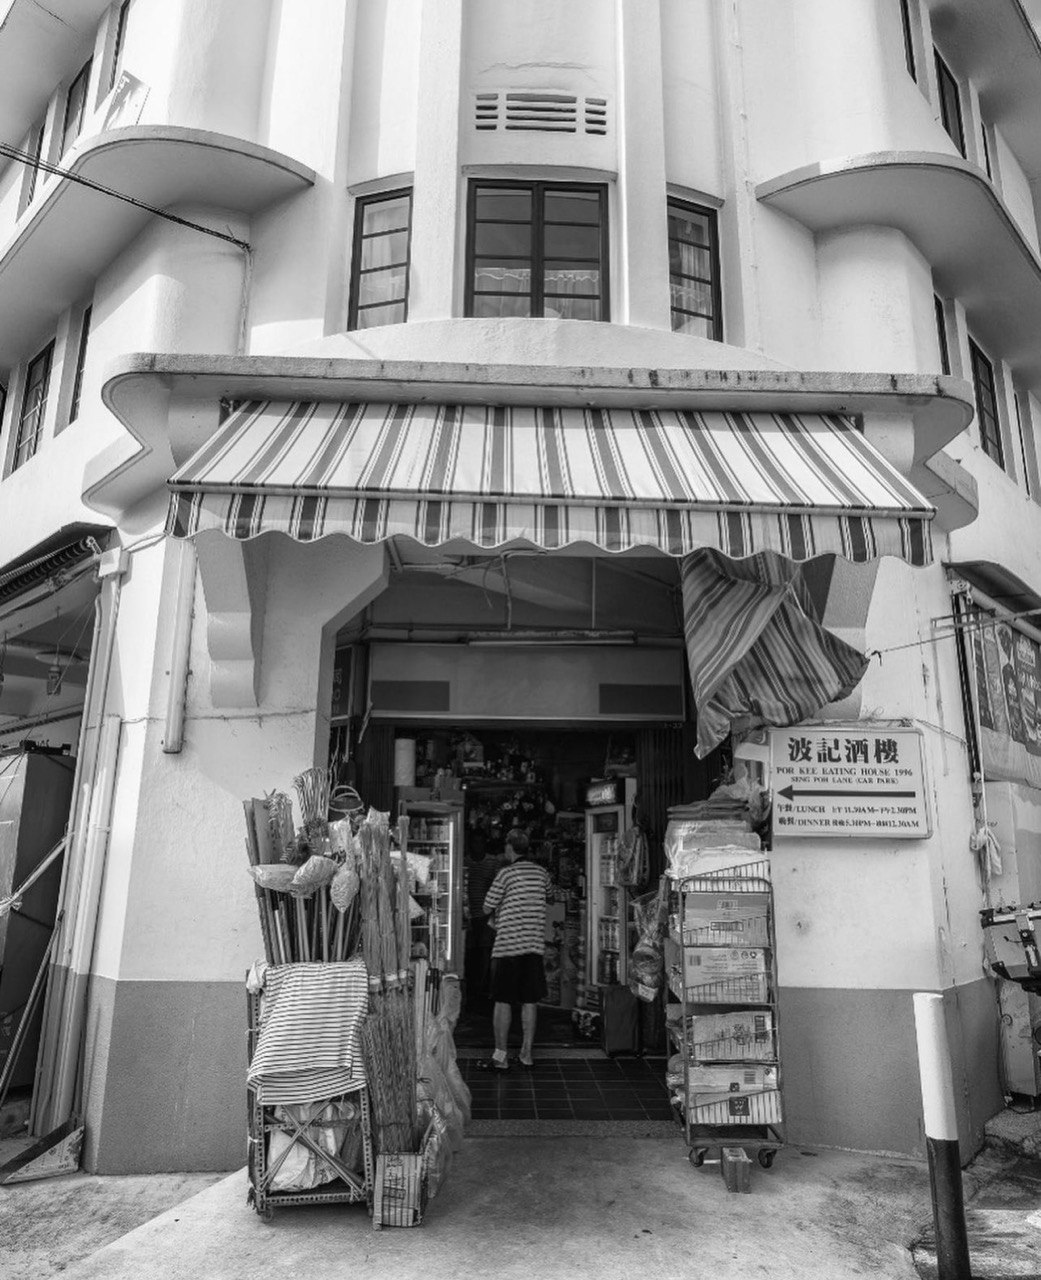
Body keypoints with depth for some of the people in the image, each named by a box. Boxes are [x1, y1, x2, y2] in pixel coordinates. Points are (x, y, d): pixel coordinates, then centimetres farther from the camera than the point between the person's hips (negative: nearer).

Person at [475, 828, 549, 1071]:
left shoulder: (506, 873, -9)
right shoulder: (542, 873, 6)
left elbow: (488, 908, -5)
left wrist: (495, 917, 18)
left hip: (507, 944, -5)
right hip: (535, 944, 5)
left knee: (503, 1001, 2)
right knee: (530, 1001, 10)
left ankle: (500, 1057, 6)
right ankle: (527, 1054, 16)